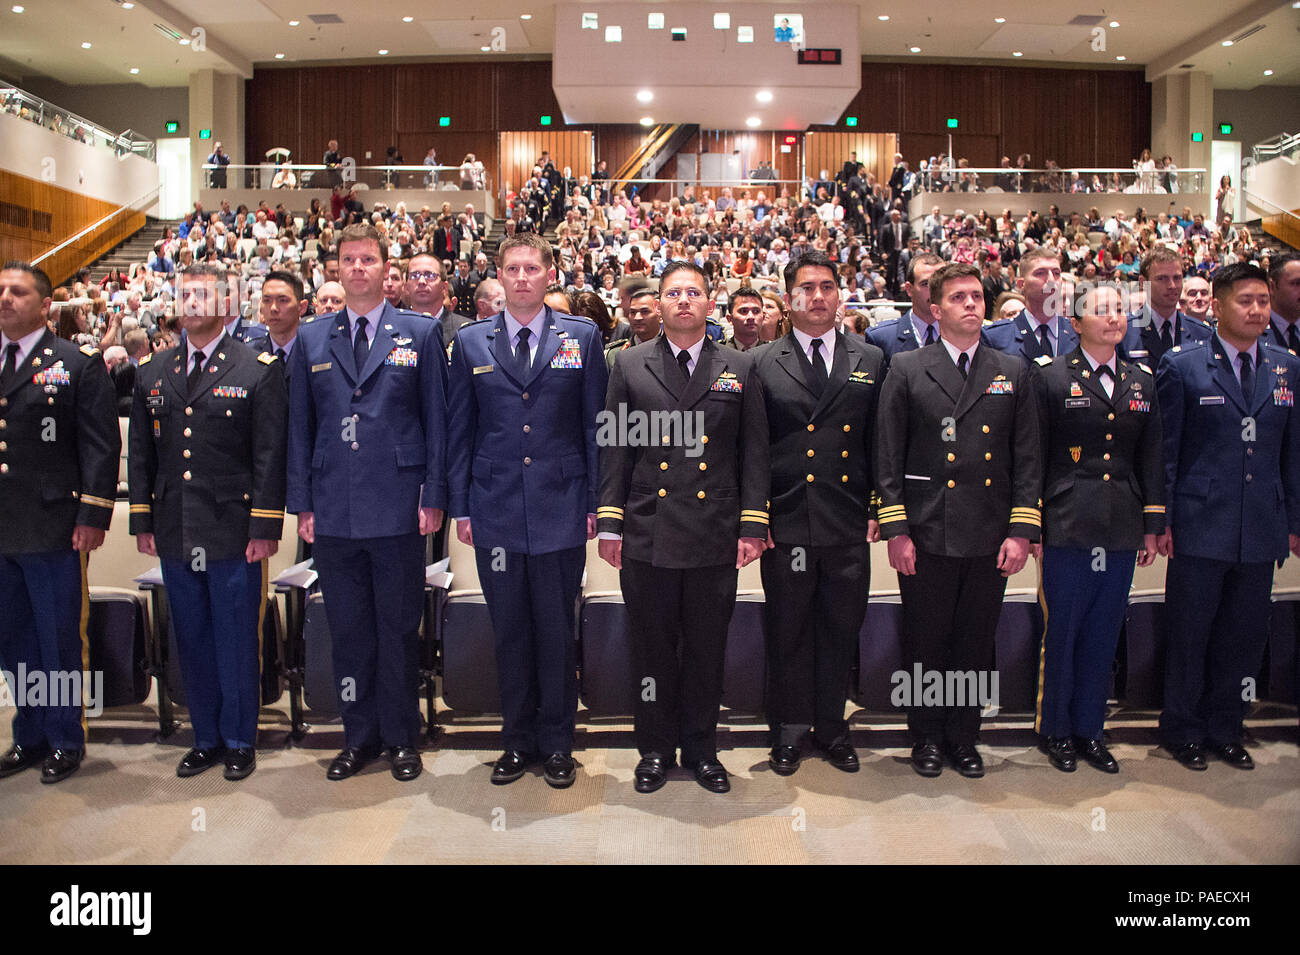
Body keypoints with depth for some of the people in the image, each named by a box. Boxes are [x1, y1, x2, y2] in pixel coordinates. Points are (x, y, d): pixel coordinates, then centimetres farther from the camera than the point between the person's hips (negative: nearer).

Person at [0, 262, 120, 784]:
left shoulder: (79, 364, -3)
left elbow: (101, 445, -8)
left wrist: (92, 516, -14)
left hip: (52, 529, -5)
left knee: (59, 643, 5)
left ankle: (64, 742, 19)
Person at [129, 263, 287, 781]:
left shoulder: (259, 369, -3)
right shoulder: (152, 373, 11)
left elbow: (270, 457, -7)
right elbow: (141, 454, 13)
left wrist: (265, 527, -11)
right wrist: (142, 522, 7)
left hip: (234, 534, -4)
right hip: (174, 536, 5)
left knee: (237, 644, 5)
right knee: (192, 643, 14)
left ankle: (239, 741, 20)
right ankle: (206, 738, 28)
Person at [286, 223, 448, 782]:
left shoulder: (421, 334, 4)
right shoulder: (311, 340, 11)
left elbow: (437, 419, 2)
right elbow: (300, 426, 11)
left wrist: (434, 497, -5)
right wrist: (302, 503, 5)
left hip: (398, 506, -2)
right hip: (333, 510, 3)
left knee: (399, 627, 6)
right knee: (348, 627, 10)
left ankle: (401, 738, 21)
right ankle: (359, 736, 25)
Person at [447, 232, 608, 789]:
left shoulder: (582, 337, 5)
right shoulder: (470, 342, 8)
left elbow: (595, 425, 4)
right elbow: (461, 430, 9)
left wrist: (594, 502, 0)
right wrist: (461, 506, 4)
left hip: (561, 509, -1)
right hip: (496, 512, 2)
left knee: (557, 632, 6)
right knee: (509, 632, 9)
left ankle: (557, 745, 21)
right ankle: (517, 741, 25)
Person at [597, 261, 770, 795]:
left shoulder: (740, 370, 8)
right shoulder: (630, 366, 7)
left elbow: (754, 454, 5)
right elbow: (615, 450, 5)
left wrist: (753, 525, -2)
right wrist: (609, 523, 0)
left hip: (716, 537, 0)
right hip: (647, 535, 0)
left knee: (707, 649, 9)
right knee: (652, 647, 8)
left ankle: (701, 750, 26)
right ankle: (656, 750, 24)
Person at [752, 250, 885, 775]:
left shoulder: (871, 361, 9)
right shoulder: (763, 364, 4)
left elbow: (881, 442, 9)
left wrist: (878, 509, 3)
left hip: (849, 525, 2)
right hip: (786, 522, -1)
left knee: (841, 629, 10)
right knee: (788, 631, 8)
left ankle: (831, 727, 28)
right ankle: (790, 729, 24)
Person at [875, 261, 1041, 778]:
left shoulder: (1012, 371, 10)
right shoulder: (906, 369, 2)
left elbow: (1027, 458, 7)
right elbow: (888, 457, -1)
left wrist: (1021, 531, -1)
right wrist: (895, 530, -7)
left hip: (991, 538, 2)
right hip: (927, 536, -2)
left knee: (975, 643, 11)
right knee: (925, 643, 8)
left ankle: (963, 736, 28)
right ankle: (927, 736, 25)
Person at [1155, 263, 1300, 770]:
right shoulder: (1181, 366, -3)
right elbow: (1164, 450, -4)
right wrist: (1160, 521, -7)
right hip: (1199, 527, -4)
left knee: (1243, 636, 12)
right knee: (1189, 633, 6)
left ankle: (1224, 729, 29)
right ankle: (1182, 731, 22)